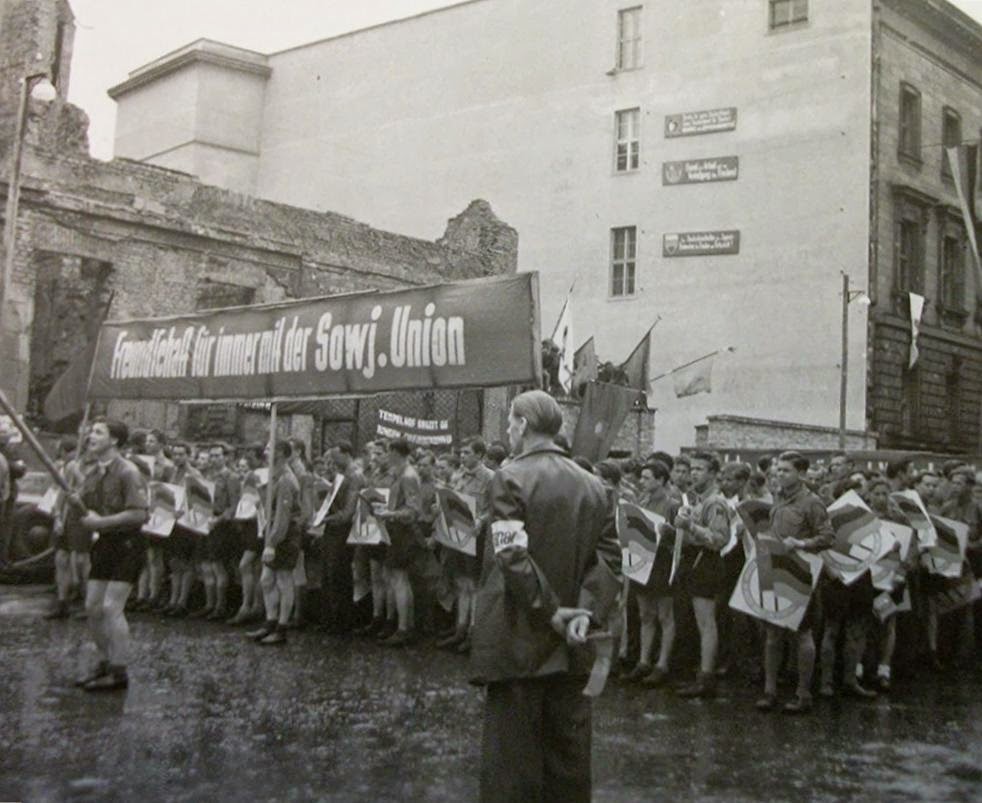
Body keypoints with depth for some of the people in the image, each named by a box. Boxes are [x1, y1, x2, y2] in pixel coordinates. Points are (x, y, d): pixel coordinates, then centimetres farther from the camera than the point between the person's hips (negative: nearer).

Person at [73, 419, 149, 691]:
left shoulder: (128, 472, -14)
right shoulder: (92, 474, 11)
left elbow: (139, 514, -21)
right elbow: (89, 512, 16)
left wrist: (101, 521, -21)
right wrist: (78, 504, -6)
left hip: (126, 544, -8)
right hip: (104, 544, 8)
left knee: (112, 608, -10)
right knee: (92, 607, 9)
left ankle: (119, 672, -2)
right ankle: (104, 664, 24)